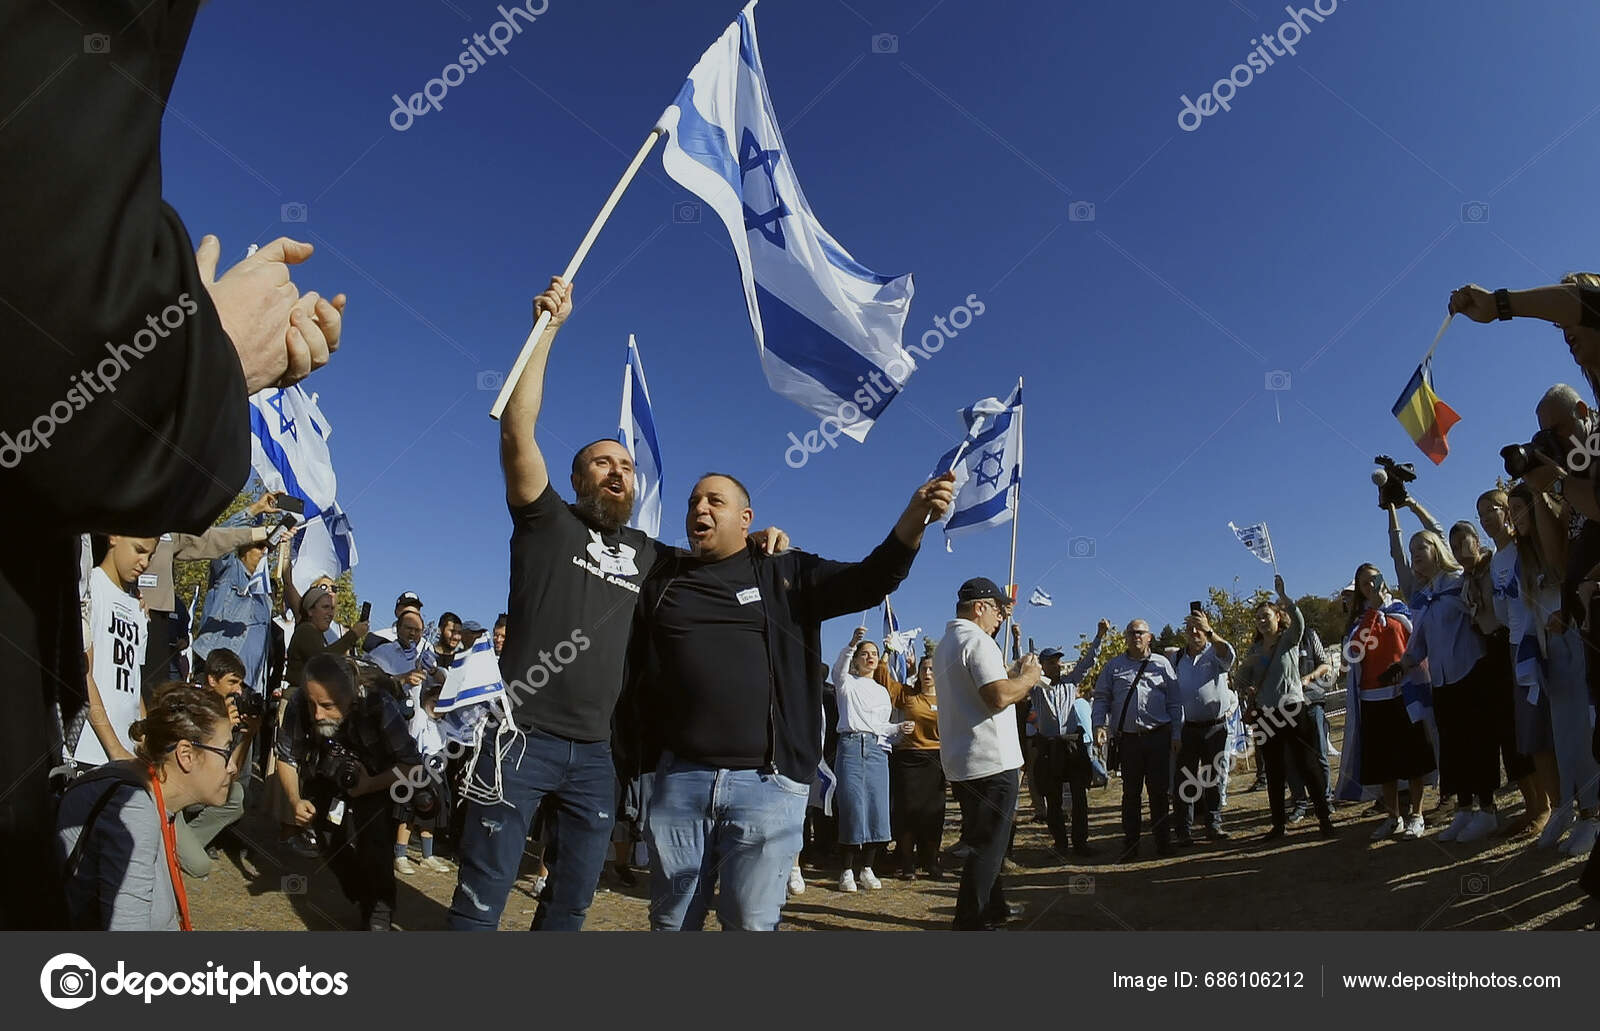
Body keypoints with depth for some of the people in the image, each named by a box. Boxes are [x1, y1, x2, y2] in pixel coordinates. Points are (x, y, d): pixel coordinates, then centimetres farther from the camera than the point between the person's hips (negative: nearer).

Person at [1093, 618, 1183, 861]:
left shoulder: (1162, 664, 9)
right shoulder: (1114, 666, 10)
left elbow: (1174, 702, 8)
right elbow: (1101, 698, 9)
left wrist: (1176, 734, 3)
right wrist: (1099, 726, -5)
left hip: (1158, 736, 0)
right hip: (1127, 738, 0)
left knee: (1159, 790, 5)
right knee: (1130, 792, 5)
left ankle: (1163, 842, 17)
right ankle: (1130, 846, 11)